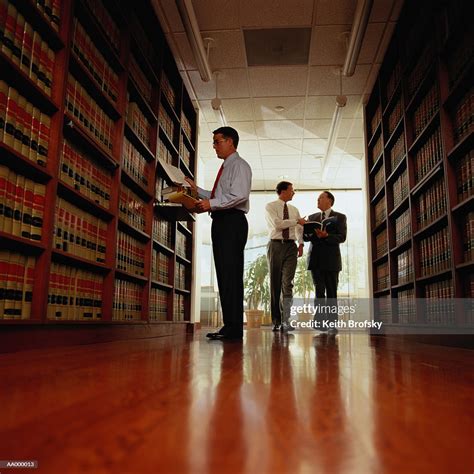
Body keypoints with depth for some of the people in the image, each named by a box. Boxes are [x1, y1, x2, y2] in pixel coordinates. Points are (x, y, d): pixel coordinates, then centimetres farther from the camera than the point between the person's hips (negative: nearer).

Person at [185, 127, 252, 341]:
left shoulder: (239, 165, -3)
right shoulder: (225, 167, 25)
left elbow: (239, 195, -17)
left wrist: (212, 204, -16)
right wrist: (197, 190, 20)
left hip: (232, 222, -9)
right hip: (221, 222, 9)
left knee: (231, 274, -12)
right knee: (224, 274, 7)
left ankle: (234, 328, -9)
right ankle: (229, 325, 12)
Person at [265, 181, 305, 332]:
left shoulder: (294, 209, 16)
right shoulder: (270, 206, 1)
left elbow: (299, 229, 17)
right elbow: (277, 224, -14)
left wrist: (301, 243, 0)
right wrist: (296, 221, -10)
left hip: (291, 246, 3)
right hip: (276, 245, -3)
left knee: (287, 283, -8)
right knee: (275, 284, 0)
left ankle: (285, 321, -8)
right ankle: (276, 322, 7)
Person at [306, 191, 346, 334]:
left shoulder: (340, 217, 8)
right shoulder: (312, 217, 19)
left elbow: (342, 237, -4)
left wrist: (326, 235, -19)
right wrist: (314, 233, -10)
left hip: (331, 259, -2)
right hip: (316, 259, 2)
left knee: (331, 292, 1)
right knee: (319, 291, -5)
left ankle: (332, 324, 3)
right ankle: (320, 322, -7)